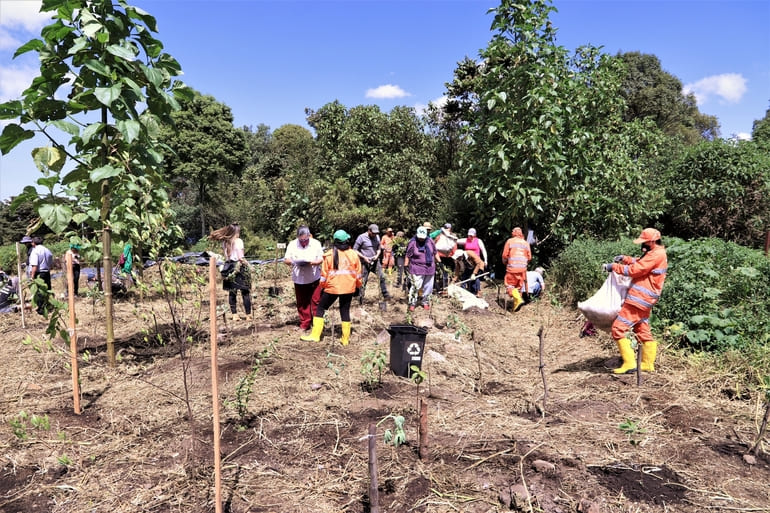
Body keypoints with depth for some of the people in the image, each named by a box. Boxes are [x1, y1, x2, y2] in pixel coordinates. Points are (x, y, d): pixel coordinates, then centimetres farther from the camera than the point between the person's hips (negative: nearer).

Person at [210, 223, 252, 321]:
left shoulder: (225, 242, 9)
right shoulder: (238, 241, -9)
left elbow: (225, 256, 6)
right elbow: (241, 257, -14)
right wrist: (247, 263, 0)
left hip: (229, 268, 6)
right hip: (239, 267, -5)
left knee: (232, 292, 9)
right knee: (245, 292, 1)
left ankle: (234, 315, 11)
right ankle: (248, 315, 3)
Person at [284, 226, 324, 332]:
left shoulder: (316, 244, -4)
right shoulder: (292, 245, -2)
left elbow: (322, 258, -1)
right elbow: (285, 260, -2)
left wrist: (313, 262, -23)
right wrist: (292, 261, -25)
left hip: (314, 278, -1)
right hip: (299, 279, 1)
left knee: (316, 301, 1)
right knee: (302, 303, 8)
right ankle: (304, 324, 20)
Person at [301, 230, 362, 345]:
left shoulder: (329, 255, -6)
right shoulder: (353, 254, 0)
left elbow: (324, 273, -2)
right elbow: (358, 273, 5)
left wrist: (322, 286, 10)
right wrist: (359, 285, 19)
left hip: (332, 287, -2)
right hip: (349, 288, 3)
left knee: (320, 309, 10)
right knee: (345, 311, 11)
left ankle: (315, 335, 7)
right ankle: (345, 339, 13)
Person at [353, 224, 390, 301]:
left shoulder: (377, 237, 5)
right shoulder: (362, 237, -10)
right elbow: (355, 250, -8)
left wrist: (377, 255, -5)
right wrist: (364, 257, -16)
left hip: (375, 261, 4)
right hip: (365, 263, -4)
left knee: (382, 277, -4)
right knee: (363, 281, 1)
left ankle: (385, 294, 6)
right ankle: (360, 298, 12)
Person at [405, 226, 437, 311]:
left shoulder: (430, 241, 4)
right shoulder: (412, 243, -8)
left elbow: (435, 253, 14)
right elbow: (408, 256, -4)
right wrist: (405, 266, -6)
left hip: (430, 269, 4)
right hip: (417, 270, -4)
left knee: (428, 287, 10)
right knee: (416, 286, -11)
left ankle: (426, 302, 26)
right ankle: (412, 304, 1)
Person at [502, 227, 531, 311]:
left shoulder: (510, 241, 0)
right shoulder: (526, 243, 10)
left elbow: (505, 255, -2)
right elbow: (529, 257, 11)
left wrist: (505, 263, 17)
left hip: (512, 268, -4)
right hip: (522, 269, 4)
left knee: (510, 286, 3)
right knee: (519, 286, 14)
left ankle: (518, 299, -20)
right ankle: (516, 304, 14)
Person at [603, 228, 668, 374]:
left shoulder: (656, 255, -15)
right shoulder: (656, 253, 17)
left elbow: (634, 270, -20)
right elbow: (640, 263, 25)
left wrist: (613, 266, -12)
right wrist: (625, 258, 8)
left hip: (639, 300, -11)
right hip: (644, 301, 11)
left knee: (618, 329, -10)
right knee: (643, 331, 17)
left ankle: (629, 364, -9)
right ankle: (647, 364, 25)